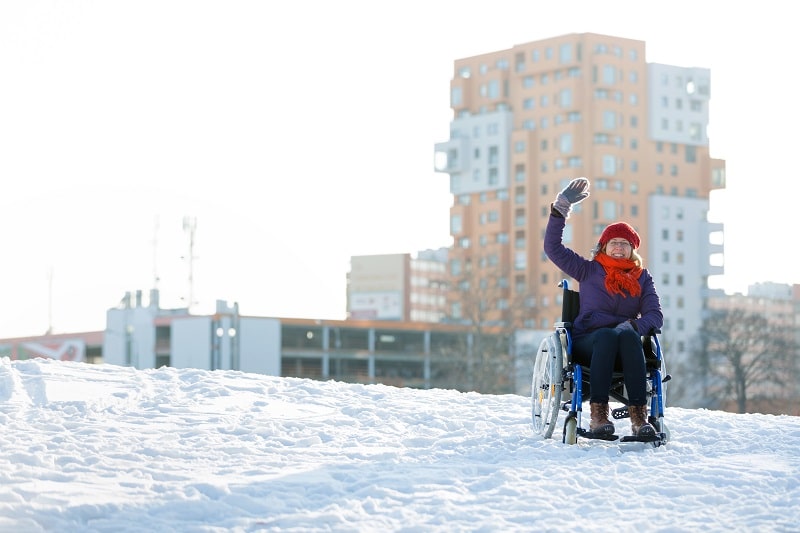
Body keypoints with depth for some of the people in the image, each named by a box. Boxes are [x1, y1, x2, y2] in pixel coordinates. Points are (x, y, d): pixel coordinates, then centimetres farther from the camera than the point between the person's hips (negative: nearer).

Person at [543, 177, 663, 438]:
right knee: (607, 335, -36)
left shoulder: (642, 278, 17)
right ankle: (598, 414, -44)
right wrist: (561, 207, 1)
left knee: (627, 334, -35)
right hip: (588, 343, -1)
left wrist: (635, 325, -17)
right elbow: (553, 247, 8)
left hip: (623, 348, 1)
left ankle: (639, 416, -45)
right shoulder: (589, 270, 14)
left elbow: (655, 315, 5)